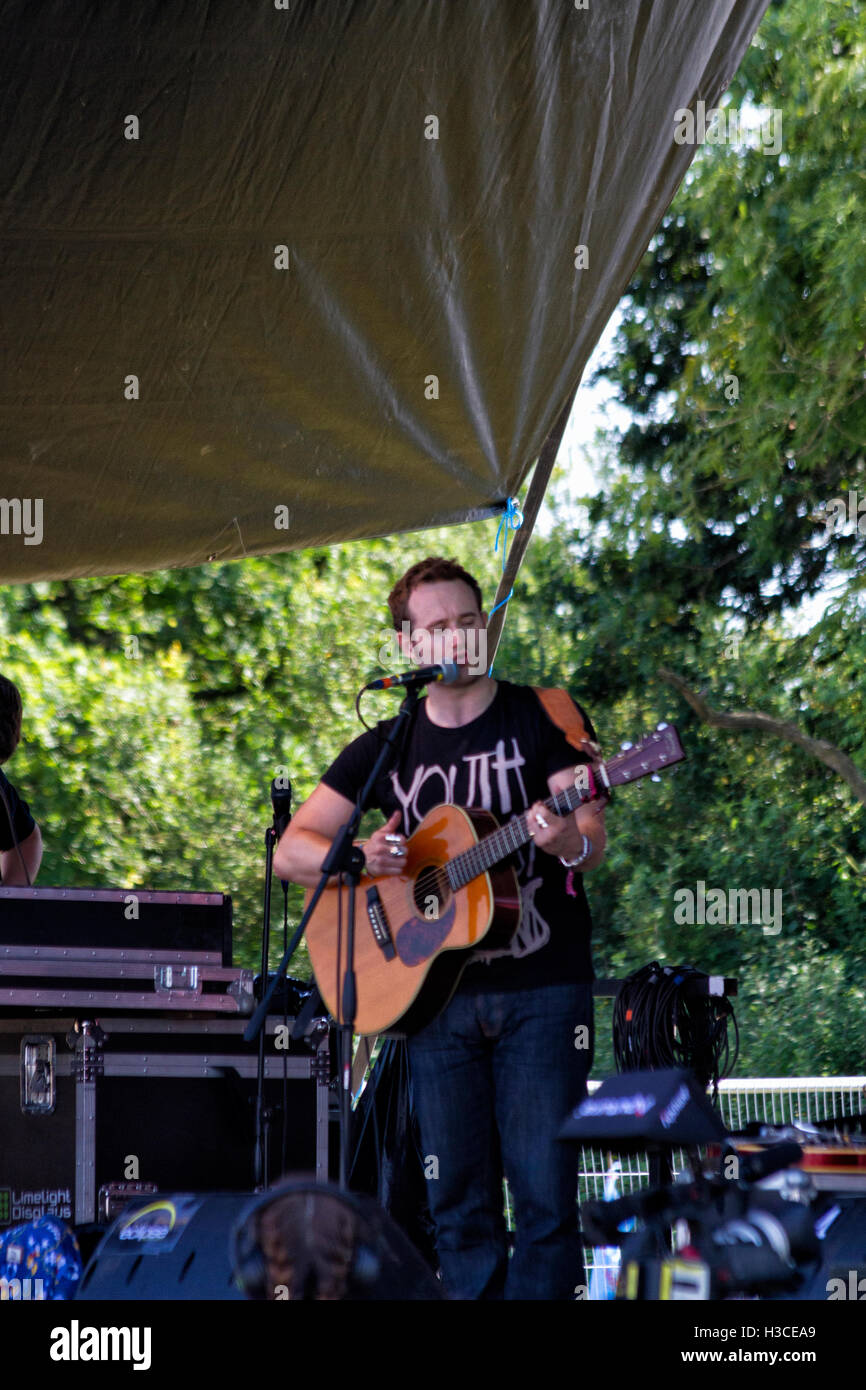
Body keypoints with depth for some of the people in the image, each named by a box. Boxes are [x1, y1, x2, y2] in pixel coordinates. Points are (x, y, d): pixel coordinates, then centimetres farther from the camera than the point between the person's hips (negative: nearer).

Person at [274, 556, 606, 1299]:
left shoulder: (544, 719, 2)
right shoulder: (387, 747, 10)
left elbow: (592, 834, -6)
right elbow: (290, 851, 8)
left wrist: (571, 842, -30)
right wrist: (360, 860, -13)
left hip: (541, 990, -3)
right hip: (436, 990, 3)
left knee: (546, 1194, -8)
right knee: (457, 1201, 3)